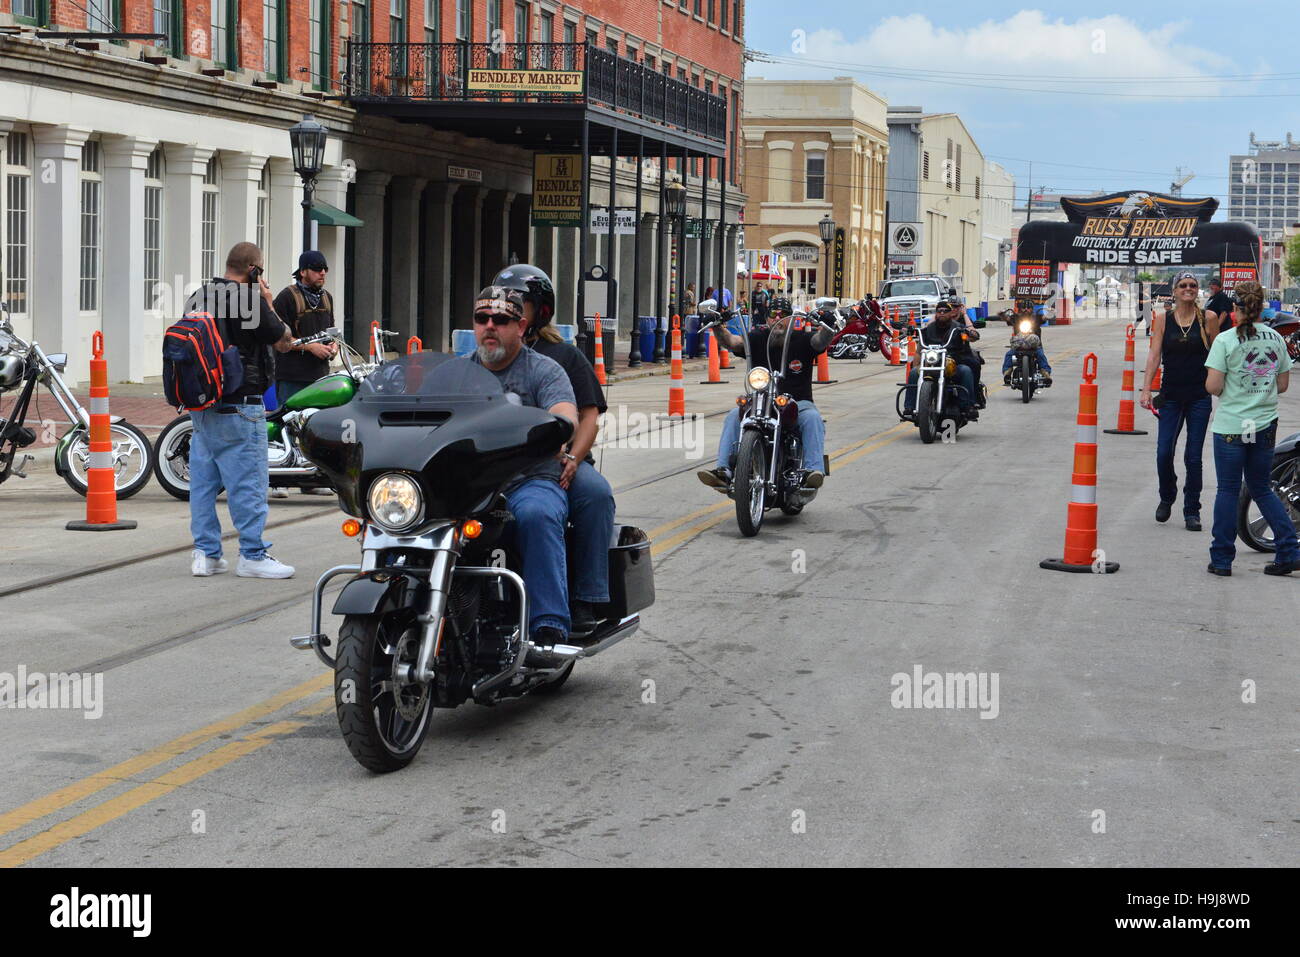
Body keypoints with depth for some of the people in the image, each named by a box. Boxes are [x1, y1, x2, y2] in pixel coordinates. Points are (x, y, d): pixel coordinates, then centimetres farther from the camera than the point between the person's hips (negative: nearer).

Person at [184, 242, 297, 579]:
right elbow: (284, 342, -6)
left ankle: (205, 554, 14)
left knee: (203, 480, 10)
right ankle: (253, 555, 0)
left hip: (201, 407, 8)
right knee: (248, 481, -2)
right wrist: (268, 304, 2)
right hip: (239, 406, -8)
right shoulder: (250, 300, -14)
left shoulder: (198, 298, 10)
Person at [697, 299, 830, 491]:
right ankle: (723, 470, -34)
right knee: (734, 417, -23)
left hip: (798, 402, -1)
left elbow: (820, 340, -18)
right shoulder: (758, 338, 5)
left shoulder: (802, 339, 2)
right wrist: (718, 327, -30)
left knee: (812, 418, -33)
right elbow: (733, 342, -11)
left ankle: (813, 469, -43)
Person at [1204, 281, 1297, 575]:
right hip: (1265, 425, 4)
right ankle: (1290, 552, 7)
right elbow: (1283, 384, 10)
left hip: (1231, 426, -4)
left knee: (1228, 491, 4)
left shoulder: (1226, 340, -11)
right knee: (1262, 489, 15)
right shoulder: (1276, 339, 3)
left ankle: (1221, 559, 8)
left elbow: (1212, 386, -15)